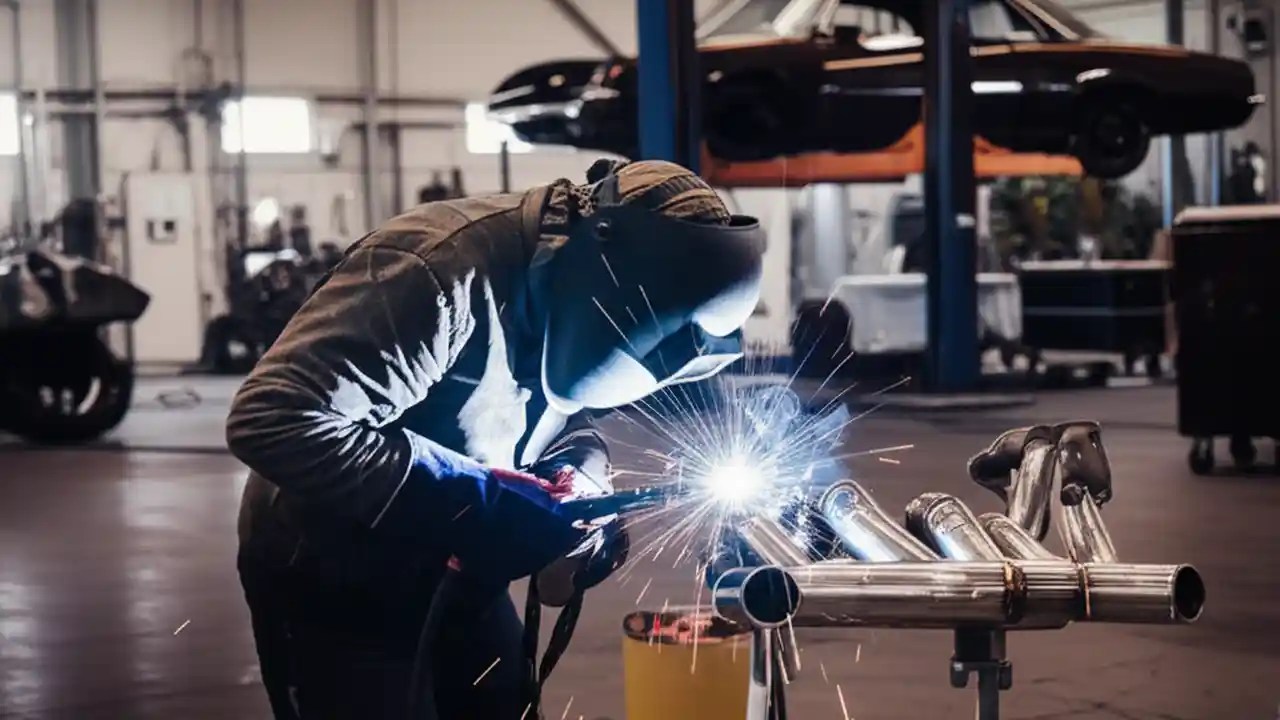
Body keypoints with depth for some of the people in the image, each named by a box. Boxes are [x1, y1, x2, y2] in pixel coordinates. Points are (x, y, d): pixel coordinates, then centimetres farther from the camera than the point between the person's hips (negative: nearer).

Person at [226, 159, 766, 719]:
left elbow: (566, 414, 11)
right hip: (333, 583, -7)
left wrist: (582, 480, -12)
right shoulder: (441, 273, -31)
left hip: (454, 572, 7)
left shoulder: (568, 277, -7)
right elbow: (273, 421, -38)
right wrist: (469, 497, -34)